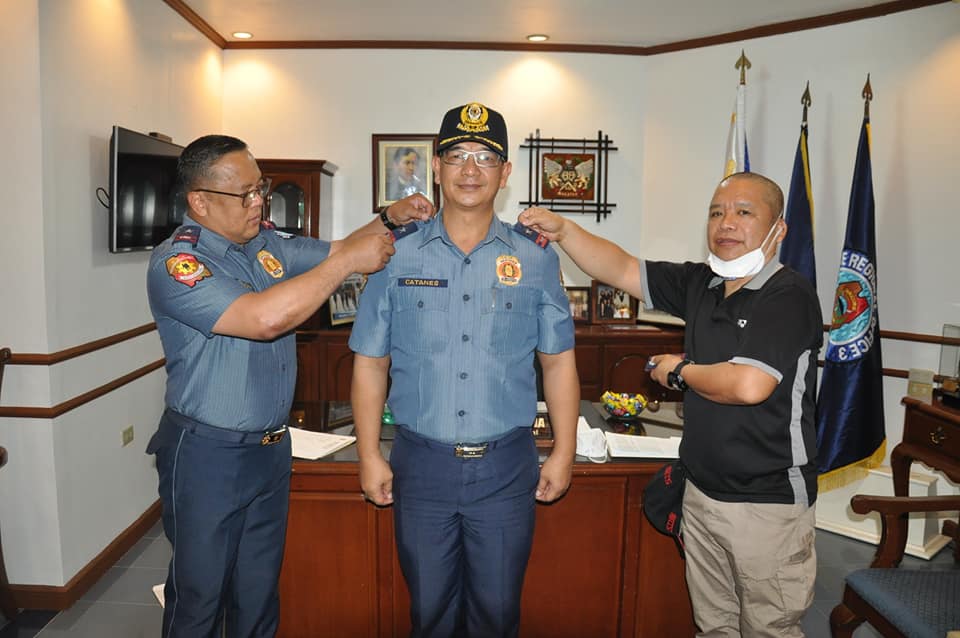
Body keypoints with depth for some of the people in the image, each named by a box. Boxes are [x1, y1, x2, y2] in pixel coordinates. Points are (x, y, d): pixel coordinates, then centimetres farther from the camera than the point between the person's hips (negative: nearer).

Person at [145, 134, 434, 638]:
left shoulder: (266, 243, 4)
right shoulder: (176, 264, -19)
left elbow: (333, 251, 15)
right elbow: (264, 318, -33)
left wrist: (389, 218, -4)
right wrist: (348, 261, -27)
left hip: (272, 449, 7)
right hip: (208, 456, -6)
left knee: (259, 592, 20)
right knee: (199, 596, 13)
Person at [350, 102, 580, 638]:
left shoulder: (536, 258, 0)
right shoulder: (397, 255, -1)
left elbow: (558, 361, 4)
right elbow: (370, 363, 2)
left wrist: (564, 452, 2)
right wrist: (370, 455, 0)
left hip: (507, 467, 0)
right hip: (421, 463, 0)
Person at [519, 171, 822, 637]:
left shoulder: (789, 296, -17)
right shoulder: (701, 284, 4)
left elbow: (748, 385, -28)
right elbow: (622, 270, 5)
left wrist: (680, 371, -11)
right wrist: (563, 230, -7)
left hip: (769, 503, -6)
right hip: (703, 493, 6)